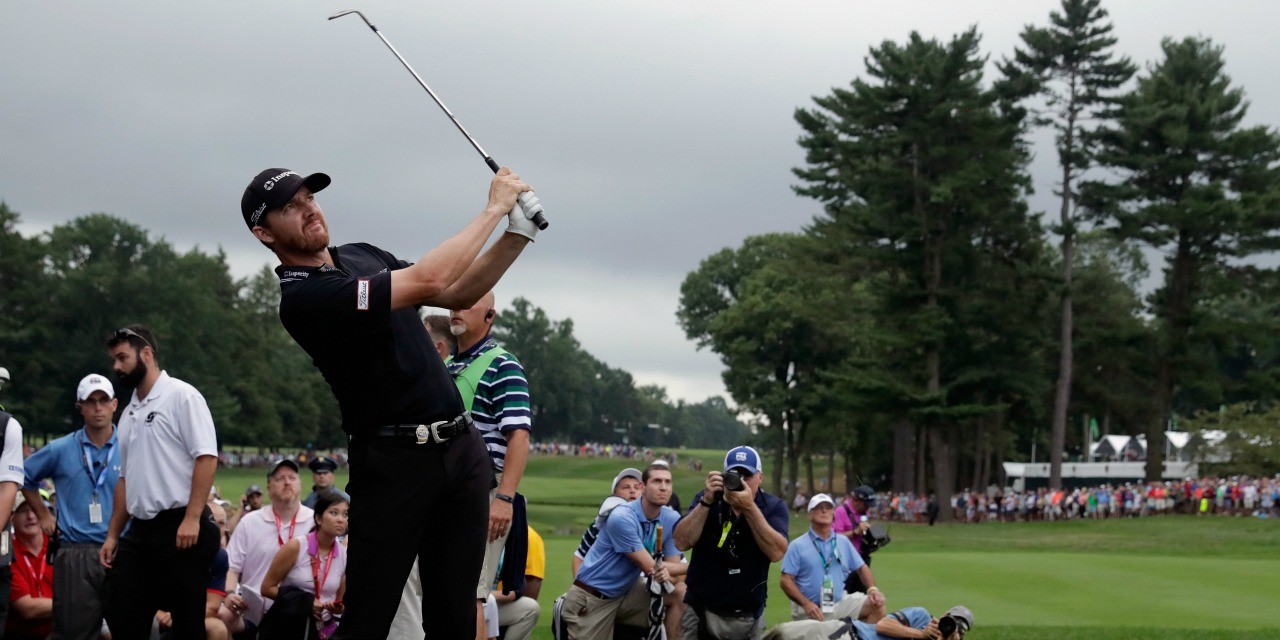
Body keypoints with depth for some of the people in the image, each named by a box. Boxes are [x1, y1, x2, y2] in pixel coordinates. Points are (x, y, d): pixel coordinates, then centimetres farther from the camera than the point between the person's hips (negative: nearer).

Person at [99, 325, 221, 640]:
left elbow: (207, 458, -14)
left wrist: (192, 519, -21)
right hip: (140, 531, 8)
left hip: (181, 529, -8)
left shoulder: (182, 396, -6)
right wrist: (112, 535, 18)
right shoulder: (129, 412, 18)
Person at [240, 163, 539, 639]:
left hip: (460, 445, 7)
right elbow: (427, 282, -21)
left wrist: (518, 233, 1)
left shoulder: (364, 256, 14)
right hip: (393, 461, -7)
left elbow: (458, 295, 16)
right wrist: (494, 209, -11)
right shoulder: (302, 296, -15)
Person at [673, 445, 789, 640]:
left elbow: (777, 553, -19)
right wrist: (706, 502, -22)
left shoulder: (773, 507, -3)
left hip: (748, 616, 0)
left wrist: (750, 507, -25)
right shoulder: (706, 498, 0)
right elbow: (682, 543, -13)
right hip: (701, 611, 0)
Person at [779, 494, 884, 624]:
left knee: (876, 603, -15)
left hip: (840, 603, 4)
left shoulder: (843, 542, 13)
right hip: (809, 611, -3)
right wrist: (806, 603, -21)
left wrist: (872, 589, -6)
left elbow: (862, 568, 15)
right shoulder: (797, 546, -1)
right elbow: (786, 580, -7)